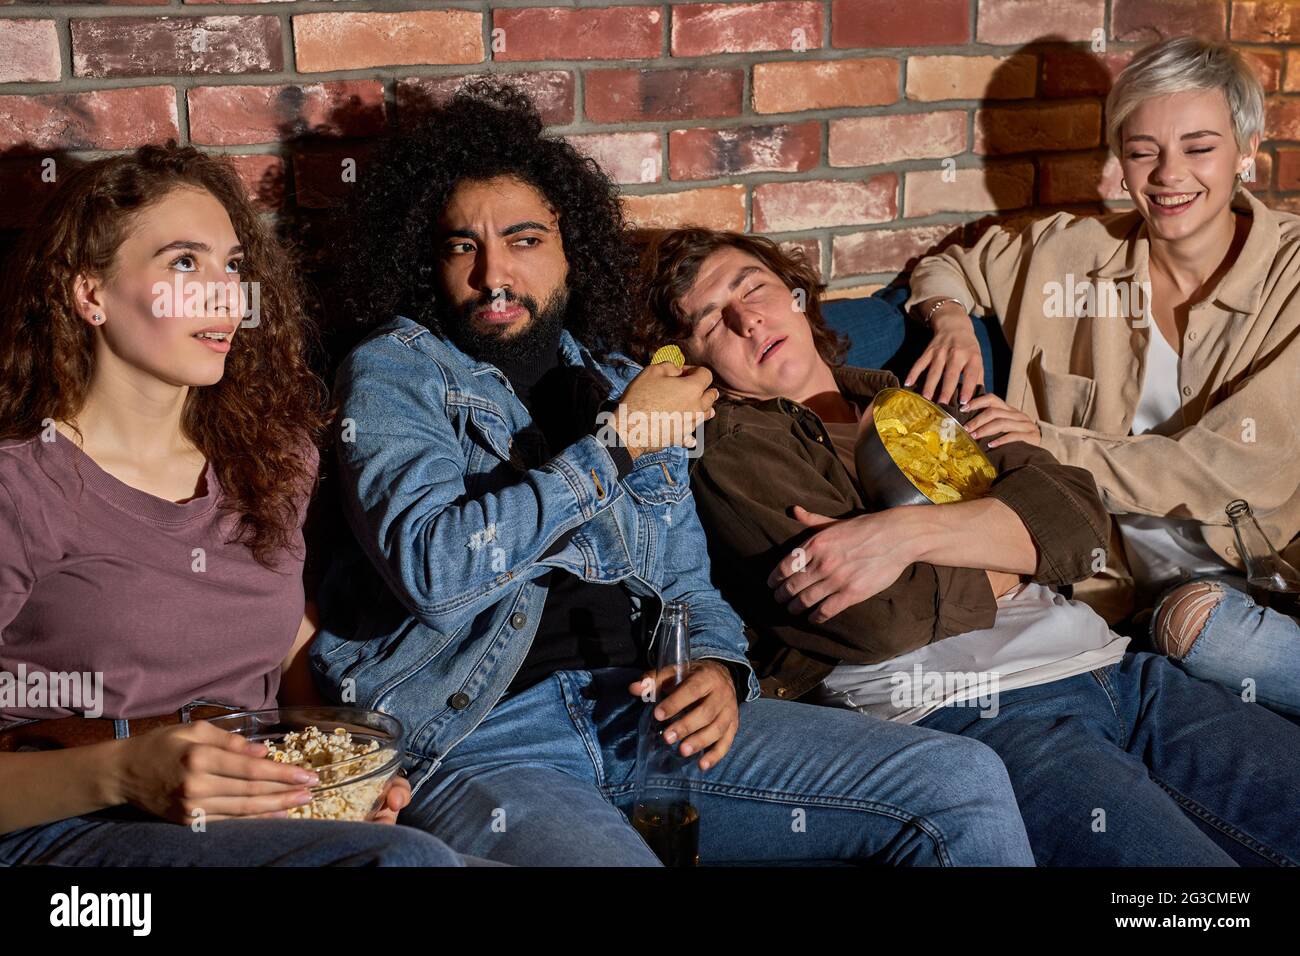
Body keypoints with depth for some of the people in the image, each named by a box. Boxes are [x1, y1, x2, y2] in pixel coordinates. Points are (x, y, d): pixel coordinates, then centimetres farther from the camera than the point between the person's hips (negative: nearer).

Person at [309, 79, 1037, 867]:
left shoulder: (627, 387, 18)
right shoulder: (392, 375, 2)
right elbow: (432, 569, -15)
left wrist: (718, 668, -1)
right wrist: (613, 444, -10)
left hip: (639, 711, 5)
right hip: (479, 737, -5)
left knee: (965, 784, -7)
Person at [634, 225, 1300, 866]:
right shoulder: (728, 453, 5)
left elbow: (1077, 513, 7)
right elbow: (879, 619, -9)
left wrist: (908, 534, -9)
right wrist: (1017, 552, 7)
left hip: (1107, 666, 7)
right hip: (957, 708, -6)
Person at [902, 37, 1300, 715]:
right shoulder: (1073, 252, 5)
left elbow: (1244, 471, -12)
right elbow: (946, 268, 24)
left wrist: (1057, 447, -14)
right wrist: (951, 321, 0)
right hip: (1134, 576, 2)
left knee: (1201, 616, -37)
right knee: (1199, 617, -34)